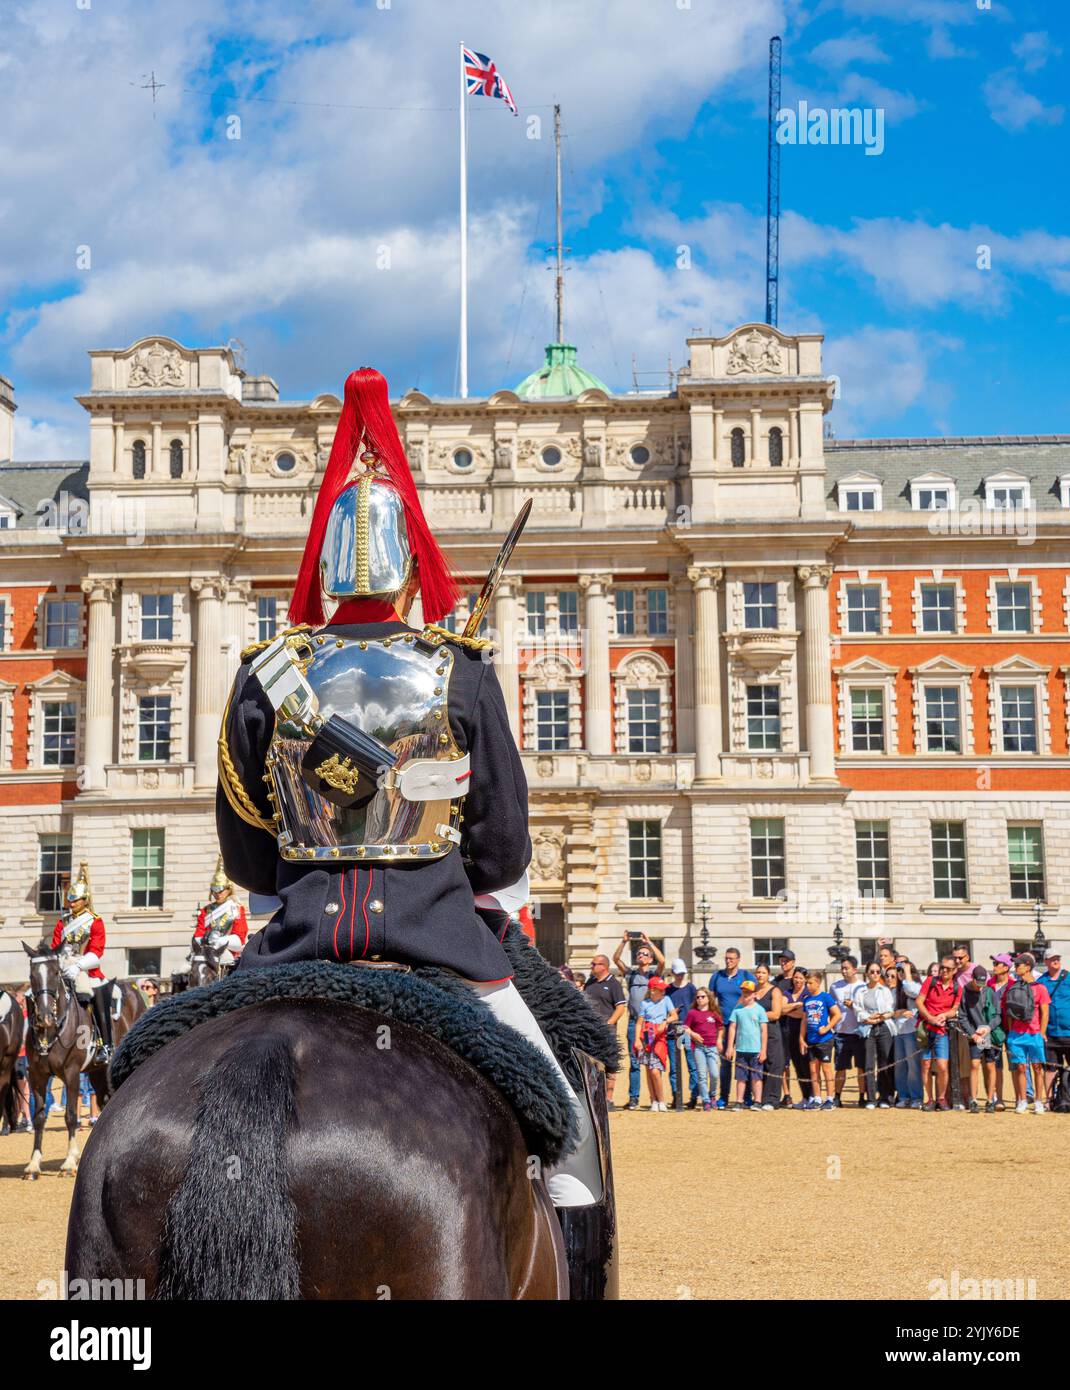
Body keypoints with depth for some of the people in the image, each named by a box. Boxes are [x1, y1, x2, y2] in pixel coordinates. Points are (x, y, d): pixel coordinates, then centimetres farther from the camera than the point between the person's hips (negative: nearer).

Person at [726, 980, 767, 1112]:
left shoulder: (759, 1009, 0)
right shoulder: (737, 1009, 7)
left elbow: (764, 1030, 0)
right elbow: (732, 1028, 8)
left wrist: (763, 1050, -5)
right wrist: (730, 1047, 3)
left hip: (756, 1050, -2)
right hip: (740, 1050, 2)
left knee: (756, 1076, 0)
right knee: (741, 1077, 5)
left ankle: (757, 1102, 5)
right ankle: (739, 1102, 8)